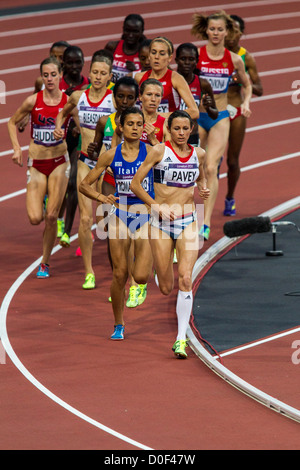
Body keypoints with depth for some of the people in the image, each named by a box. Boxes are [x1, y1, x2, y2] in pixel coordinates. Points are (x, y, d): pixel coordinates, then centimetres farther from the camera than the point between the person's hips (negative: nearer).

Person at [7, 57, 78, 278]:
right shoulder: (33, 101, -5)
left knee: (51, 217, -5)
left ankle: (45, 263, 12)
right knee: (35, 218, -9)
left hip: (59, 162, 0)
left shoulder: (68, 102, -5)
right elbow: (13, 122, 10)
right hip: (36, 163, 0)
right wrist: (17, 148, -1)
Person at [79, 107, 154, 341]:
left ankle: (145, 259, 28)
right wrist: (101, 197, -11)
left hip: (146, 216, -1)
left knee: (141, 276, -11)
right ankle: (119, 325, 15)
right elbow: (84, 185, 6)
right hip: (120, 216, 1)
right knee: (119, 275, -1)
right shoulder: (111, 155, 1)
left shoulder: (151, 152, -4)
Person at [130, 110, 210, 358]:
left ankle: (181, 338, -14)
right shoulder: (159, 151, -6)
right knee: (166, 289, 4)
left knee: (185, 279, -15)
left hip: (188, 222, 2)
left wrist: (204, 190, 5)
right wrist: (157, 206, -13)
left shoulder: (199, 153, 6)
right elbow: (136, 183, -5)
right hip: (162, 224, -2)